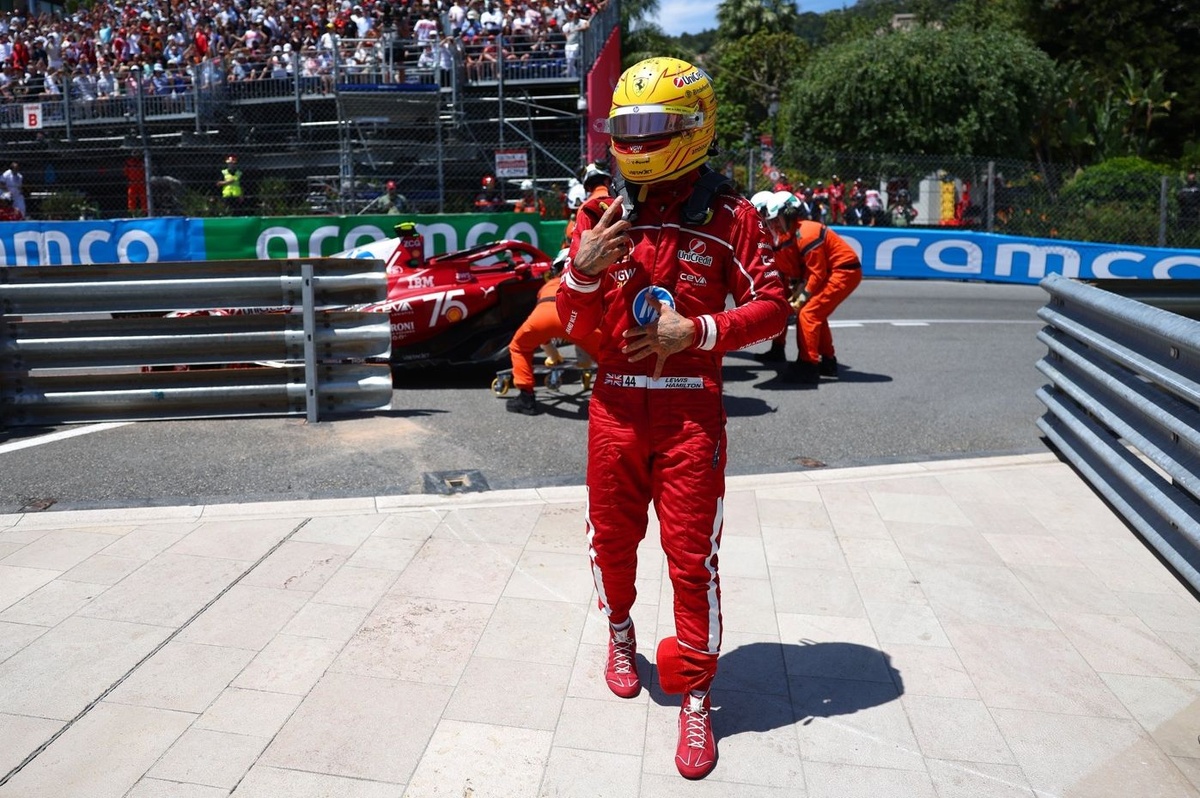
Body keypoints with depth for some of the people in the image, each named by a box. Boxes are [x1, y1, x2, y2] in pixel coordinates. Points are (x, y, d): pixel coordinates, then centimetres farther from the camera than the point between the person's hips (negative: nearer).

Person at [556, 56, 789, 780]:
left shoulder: (727, 215, -3)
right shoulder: (601, 214, 4)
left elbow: (772, 307, -3)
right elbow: (574, 326, 4)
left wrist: (697, 332, -16)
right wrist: (583, 270, -16)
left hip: (690, 409, -3)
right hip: (615, 404, 3)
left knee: (692, 556, 2)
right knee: (613, 538, 15)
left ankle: (696, 696, 20)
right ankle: (621, 631, 45)